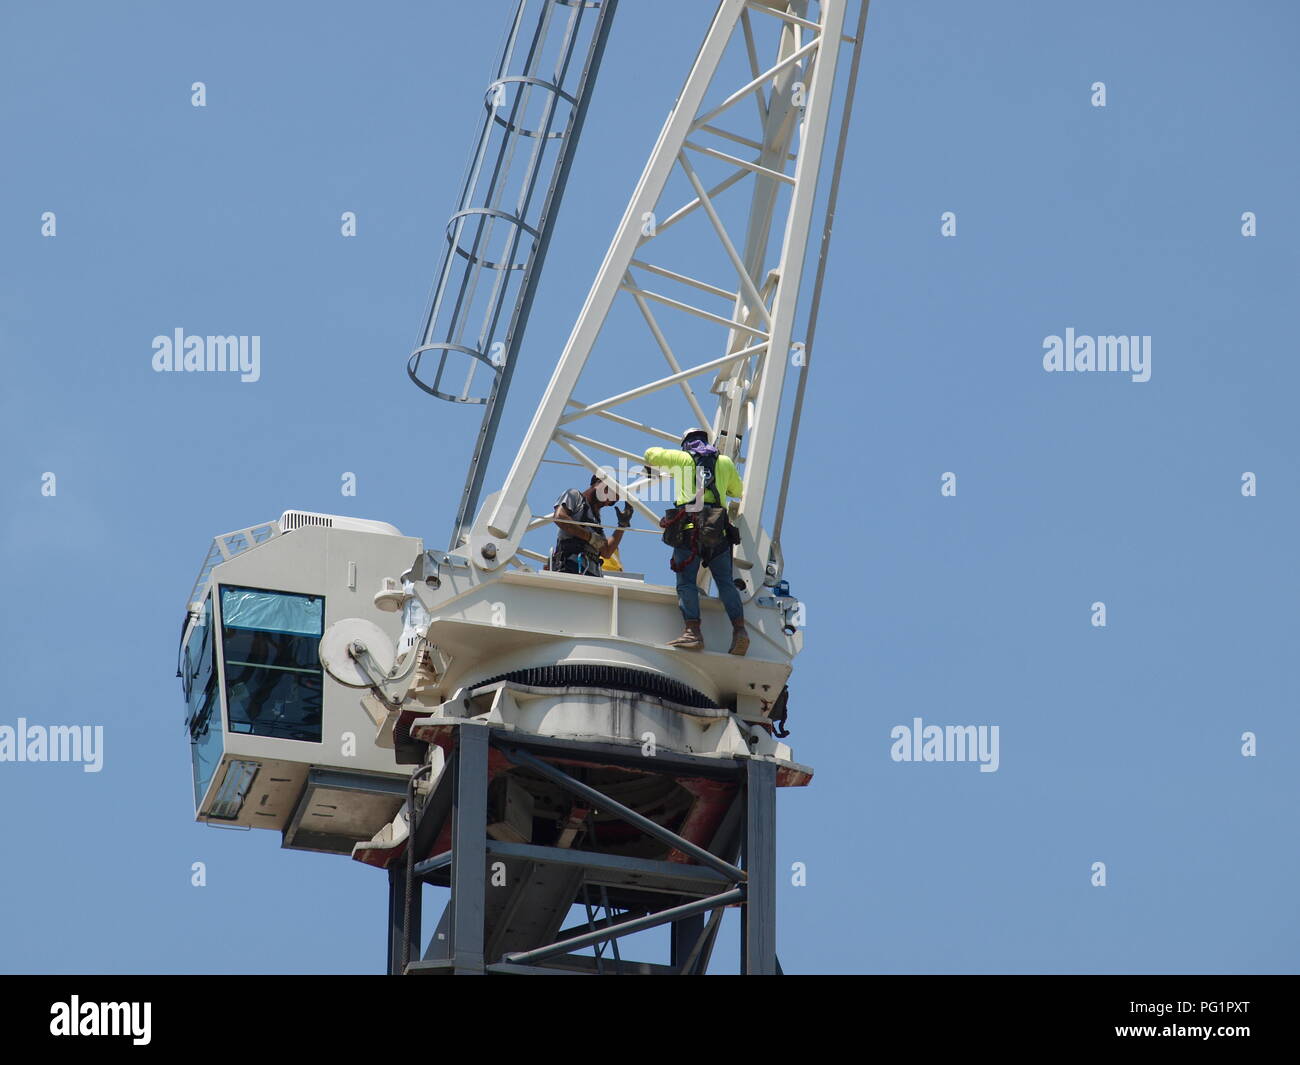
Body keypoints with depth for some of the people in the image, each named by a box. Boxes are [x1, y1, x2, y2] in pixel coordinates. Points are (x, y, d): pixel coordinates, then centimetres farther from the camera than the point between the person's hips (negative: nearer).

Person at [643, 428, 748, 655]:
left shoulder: (681, 458, 16)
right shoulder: (725, 462, 21)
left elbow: (650, 454, 30)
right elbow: (738, 491, 37)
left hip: (689, 525, -3)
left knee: (686, 581, -8)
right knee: (726, 582, 6)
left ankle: (693, 632, -24)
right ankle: (739, 629, -12)